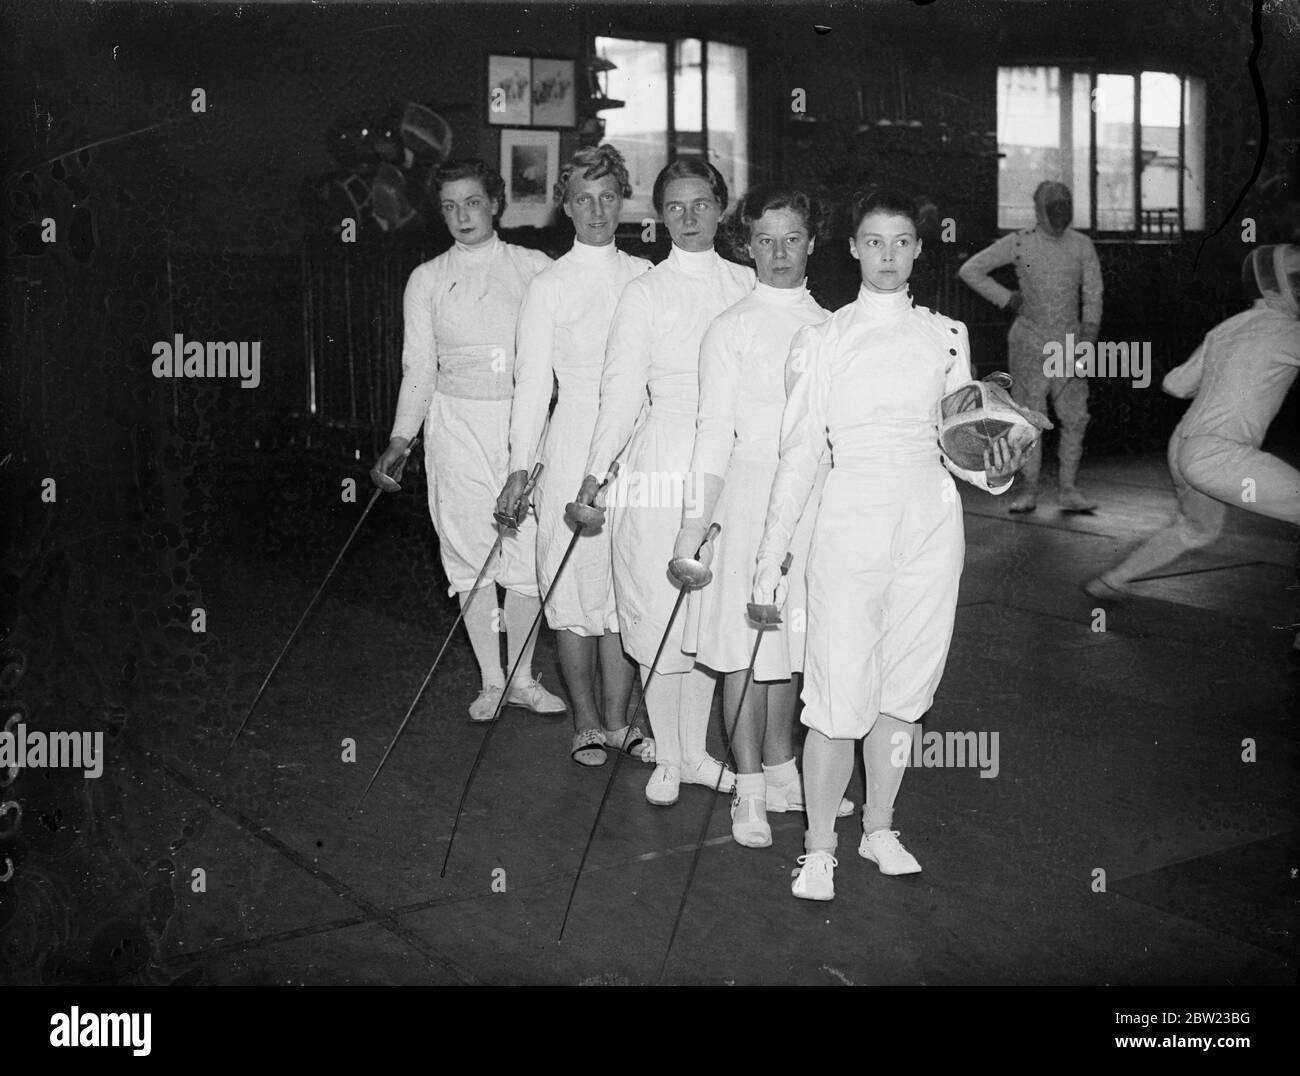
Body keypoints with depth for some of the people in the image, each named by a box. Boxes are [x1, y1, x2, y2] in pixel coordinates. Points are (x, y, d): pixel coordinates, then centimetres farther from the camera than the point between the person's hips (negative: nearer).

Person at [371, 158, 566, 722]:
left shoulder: (534, 267, 6)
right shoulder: (427, 279, 7)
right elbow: (418, 368, 7)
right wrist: (400, 439, -2)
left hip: (525, 419, 0)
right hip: (457, 422, 1)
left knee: (529, 554, -2)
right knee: (470, 553, 3)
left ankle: (523, 678, 14)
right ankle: (491, 681, 16)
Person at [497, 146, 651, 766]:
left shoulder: (645, 276, 10)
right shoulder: (549, 286, 2)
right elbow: (532, 382, -1)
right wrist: (521, 465, -8)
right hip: (574, 445, -2)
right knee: (574, 587, 1)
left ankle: (617, 720, 14)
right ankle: (587, 725, 13)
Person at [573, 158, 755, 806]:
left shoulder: (747, 285, 7)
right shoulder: (644, 293, -1)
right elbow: (622, 392, -3)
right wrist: (594, 475, -7)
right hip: (663, 461, -3)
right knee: (660, 608, 1)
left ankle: (694, 752, 23)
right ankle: (667, 758, 16)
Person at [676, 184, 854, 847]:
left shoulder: (829, 325, 9)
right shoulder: (730, 330, -4)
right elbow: (714, 435, -5)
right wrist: (692, 531, -10)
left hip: (817, 499, 4)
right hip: (751, 496, -4)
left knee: (790, 644, 14)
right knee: (745, 647, 2)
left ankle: (782, 773, 28)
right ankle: (749, 790, 14)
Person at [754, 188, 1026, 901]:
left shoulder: (945, 336, 9)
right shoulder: (821, 340, 0)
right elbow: (798, 456, -1)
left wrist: (993, 473, -8)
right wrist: (770, 559, -3)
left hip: (931, 521, 4)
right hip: (851, 518, -3)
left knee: (903, 686, 11)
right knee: (839, 696, -5)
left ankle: (879, 829, 28)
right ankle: (818, 849, 12)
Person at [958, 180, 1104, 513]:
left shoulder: (1082, 246, 2)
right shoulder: (1019, 243, -4)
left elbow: (1093, 297, 1)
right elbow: (970, 270, 0)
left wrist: (1087, 342, -9)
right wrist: (1007, 299, -4)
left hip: (1068, 341, 2)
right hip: (1029, 341, -2)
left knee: (1074, 418, -1)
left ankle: (1069, 491, 8)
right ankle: (1028, 491, 8)